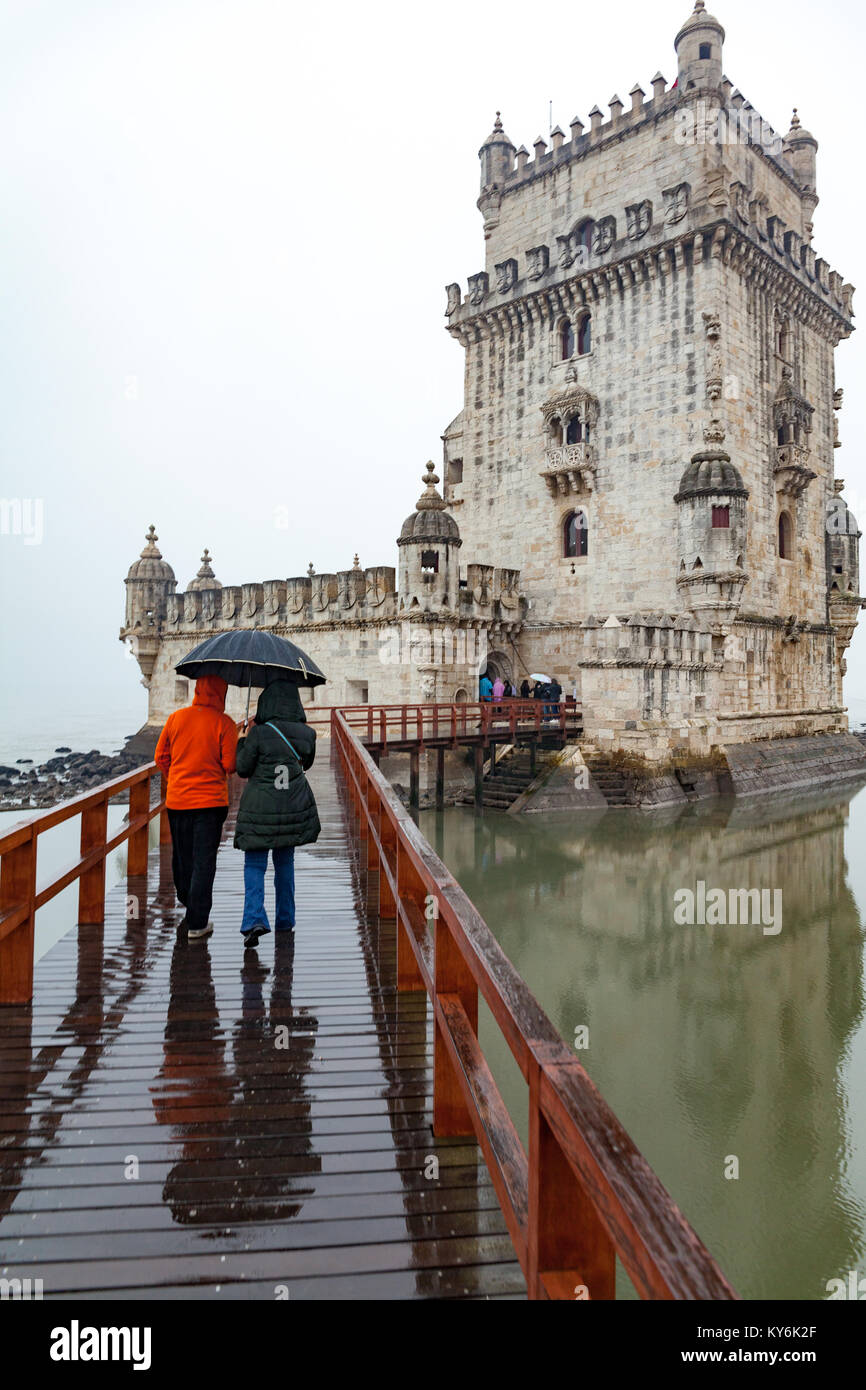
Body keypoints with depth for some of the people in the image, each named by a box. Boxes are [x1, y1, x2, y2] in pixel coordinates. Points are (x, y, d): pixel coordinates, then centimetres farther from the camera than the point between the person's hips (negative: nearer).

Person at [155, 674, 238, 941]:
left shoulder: (175, 718, 2)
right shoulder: (224, 723, -11)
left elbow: (160, 758, 7)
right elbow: (231, 765, -12)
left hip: (176, 800, 4)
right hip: (210, 801, -4)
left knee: (182, 859, 18)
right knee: (203, 862, 2)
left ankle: (190, 911, 37)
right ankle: (197, 924, 4)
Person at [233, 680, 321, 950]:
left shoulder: (259, 733, -15)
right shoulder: (306, 734, -2)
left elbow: (242, 769, -6)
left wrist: (242, 742, 10)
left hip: (260, 807, -4)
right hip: (294, 807, 4)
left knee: (254, 865, 5)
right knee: (285, 862, 18)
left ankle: (255, 920, -12)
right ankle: (285, 920, 25)